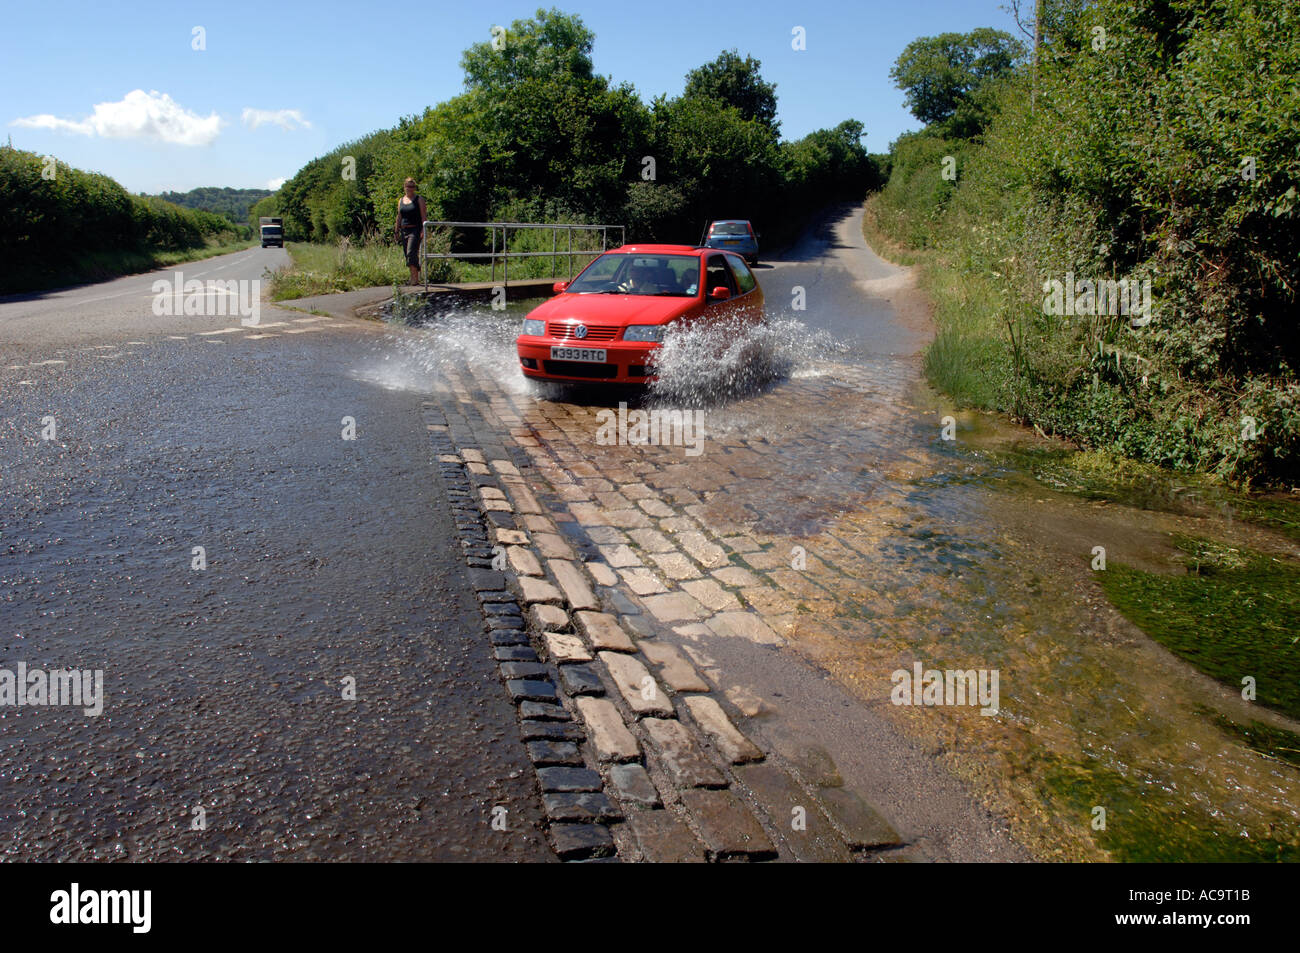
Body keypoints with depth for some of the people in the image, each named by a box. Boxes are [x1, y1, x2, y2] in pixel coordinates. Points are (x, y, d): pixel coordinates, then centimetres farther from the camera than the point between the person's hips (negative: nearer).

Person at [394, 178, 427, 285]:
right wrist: (396, 231, 16)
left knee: (411, 253, -19)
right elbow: (399, 217, 20)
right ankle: (414, 278, 13)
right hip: (404, 230, 6)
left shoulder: (419, 199, 1)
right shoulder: (401, 200, 16)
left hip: (415, 229, -6)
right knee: (408, 255, 6)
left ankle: (415, 279, -21)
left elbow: (423, 216, -5)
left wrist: (423, 230, -15)